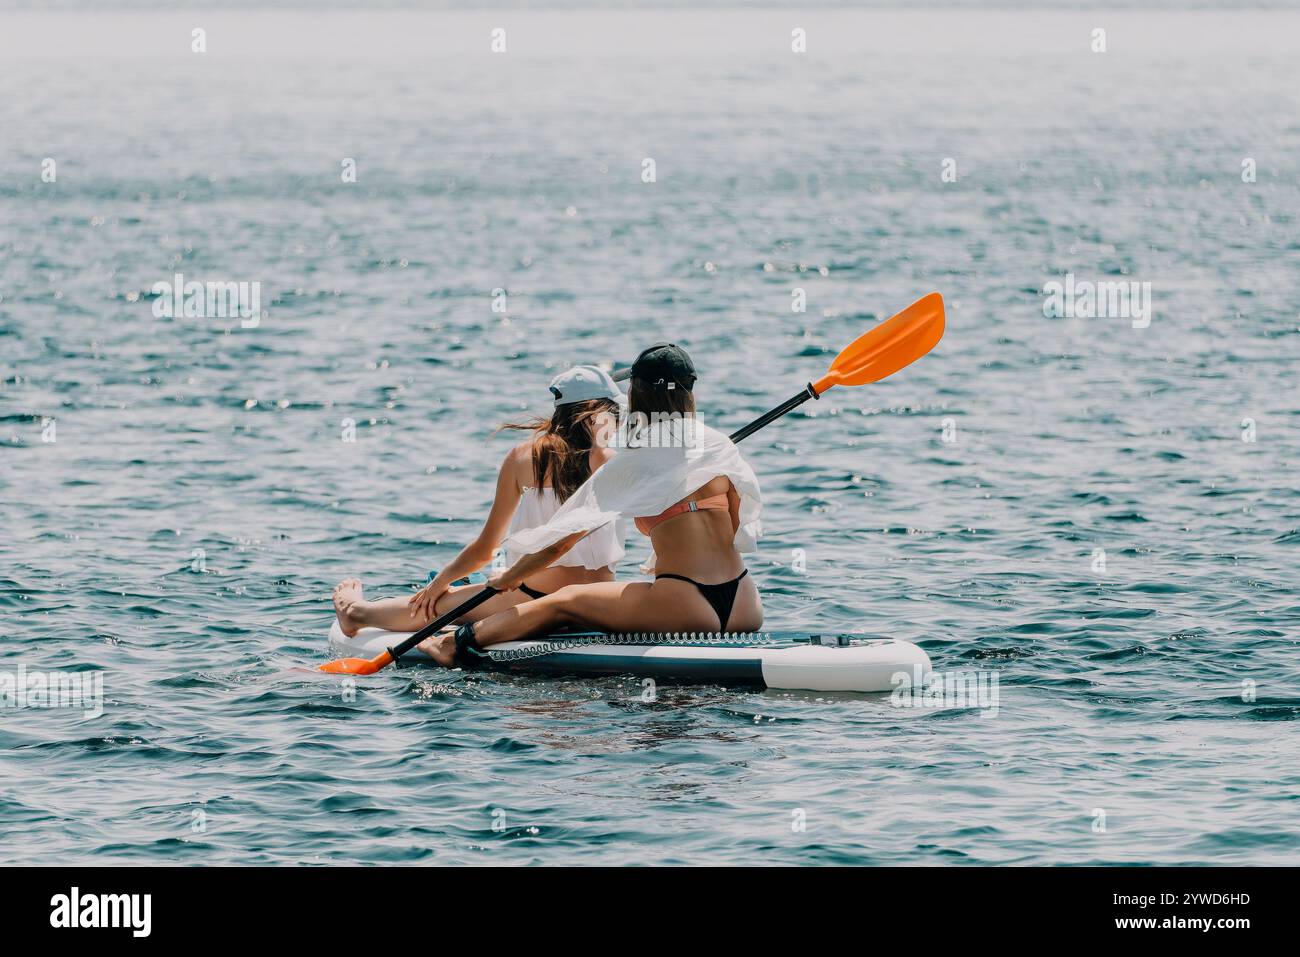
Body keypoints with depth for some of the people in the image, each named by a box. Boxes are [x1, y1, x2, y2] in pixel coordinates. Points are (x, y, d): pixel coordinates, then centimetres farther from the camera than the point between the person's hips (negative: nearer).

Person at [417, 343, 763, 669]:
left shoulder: (631, 467, -3)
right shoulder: (722, 449, 8)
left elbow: (562, 538, 4)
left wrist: (509, 578, 19)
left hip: (687, 609, -4)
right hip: (744, 610, 4)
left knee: (565, 601, 12)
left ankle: (457, 644, 16)